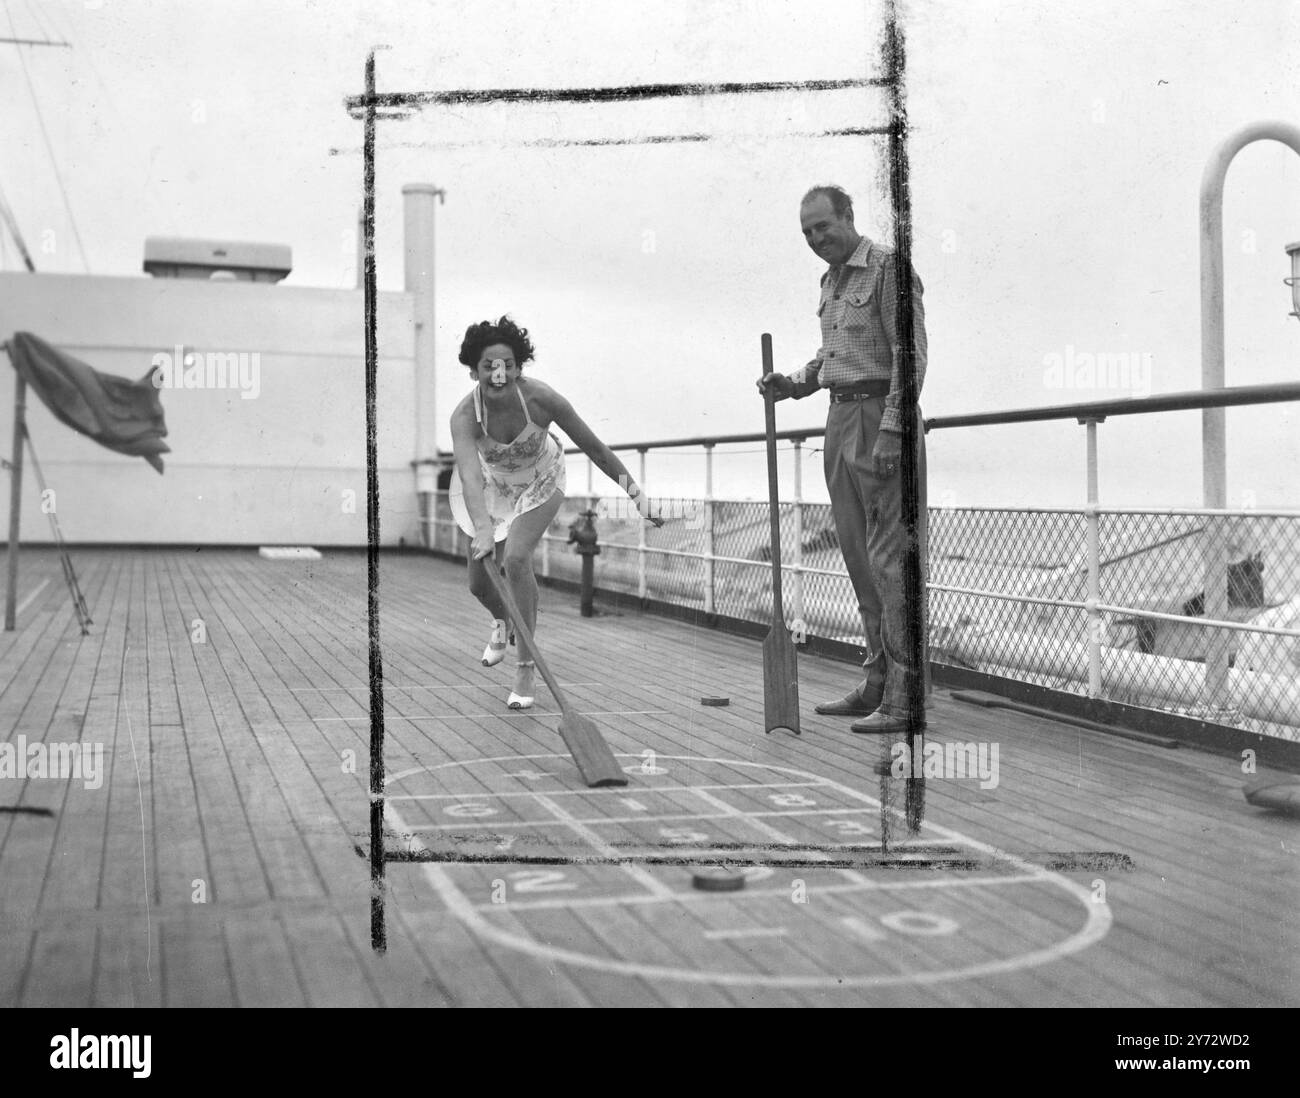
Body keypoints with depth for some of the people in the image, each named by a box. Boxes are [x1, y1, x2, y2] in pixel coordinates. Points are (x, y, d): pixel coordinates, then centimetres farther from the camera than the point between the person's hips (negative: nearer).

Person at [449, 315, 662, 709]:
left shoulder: (540, 398, -33)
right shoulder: (465, 416, -34)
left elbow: (593, 446, -23)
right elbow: (469, 477, -49)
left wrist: (636, 492, -21)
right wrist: (482, 530, -66)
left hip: (540, 482, -2)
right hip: (494, 485, 2)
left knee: (516, 558, -23)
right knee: (480, 580, 5)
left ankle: (526, 668, -10)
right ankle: (502, 622, 45)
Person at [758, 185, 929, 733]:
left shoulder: (887, 266, -8)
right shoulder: (830, 279, 19)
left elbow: (911, 356, -14)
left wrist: (891, 431, -21)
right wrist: (794, 382, 9)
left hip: (881, 418, -9)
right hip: (841, 418, 9)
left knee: (890, 557, -10)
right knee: (859, 557, 11)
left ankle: (905, 697, -7)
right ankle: (877, 682, 18)